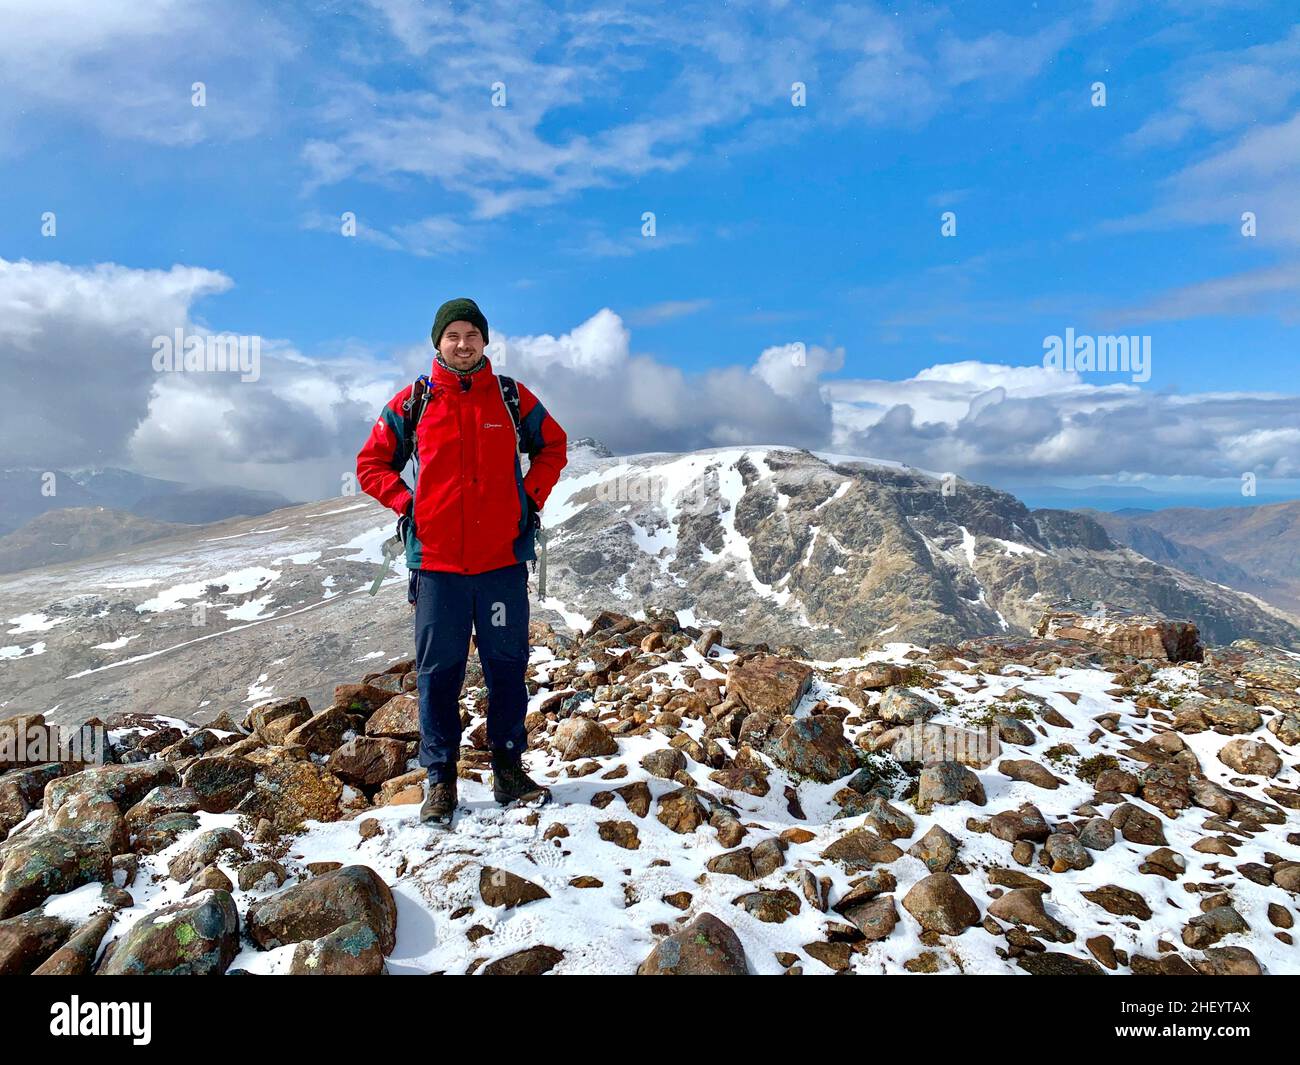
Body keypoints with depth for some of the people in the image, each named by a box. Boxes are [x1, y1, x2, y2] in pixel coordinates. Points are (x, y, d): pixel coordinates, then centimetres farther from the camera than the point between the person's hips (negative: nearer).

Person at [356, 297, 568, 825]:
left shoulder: (513, 399, 6)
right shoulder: (411, 403, 4)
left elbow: (553, 447, 19)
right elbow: (371, 464, 13)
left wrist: (531, 498, 5)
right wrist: (406, 504, -1)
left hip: (503, 559, 1)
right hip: (437, 562, 0)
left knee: (507, 666, 7)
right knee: (438, 671, 5)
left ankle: (508, 768, 21)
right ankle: (440, 780, 17)